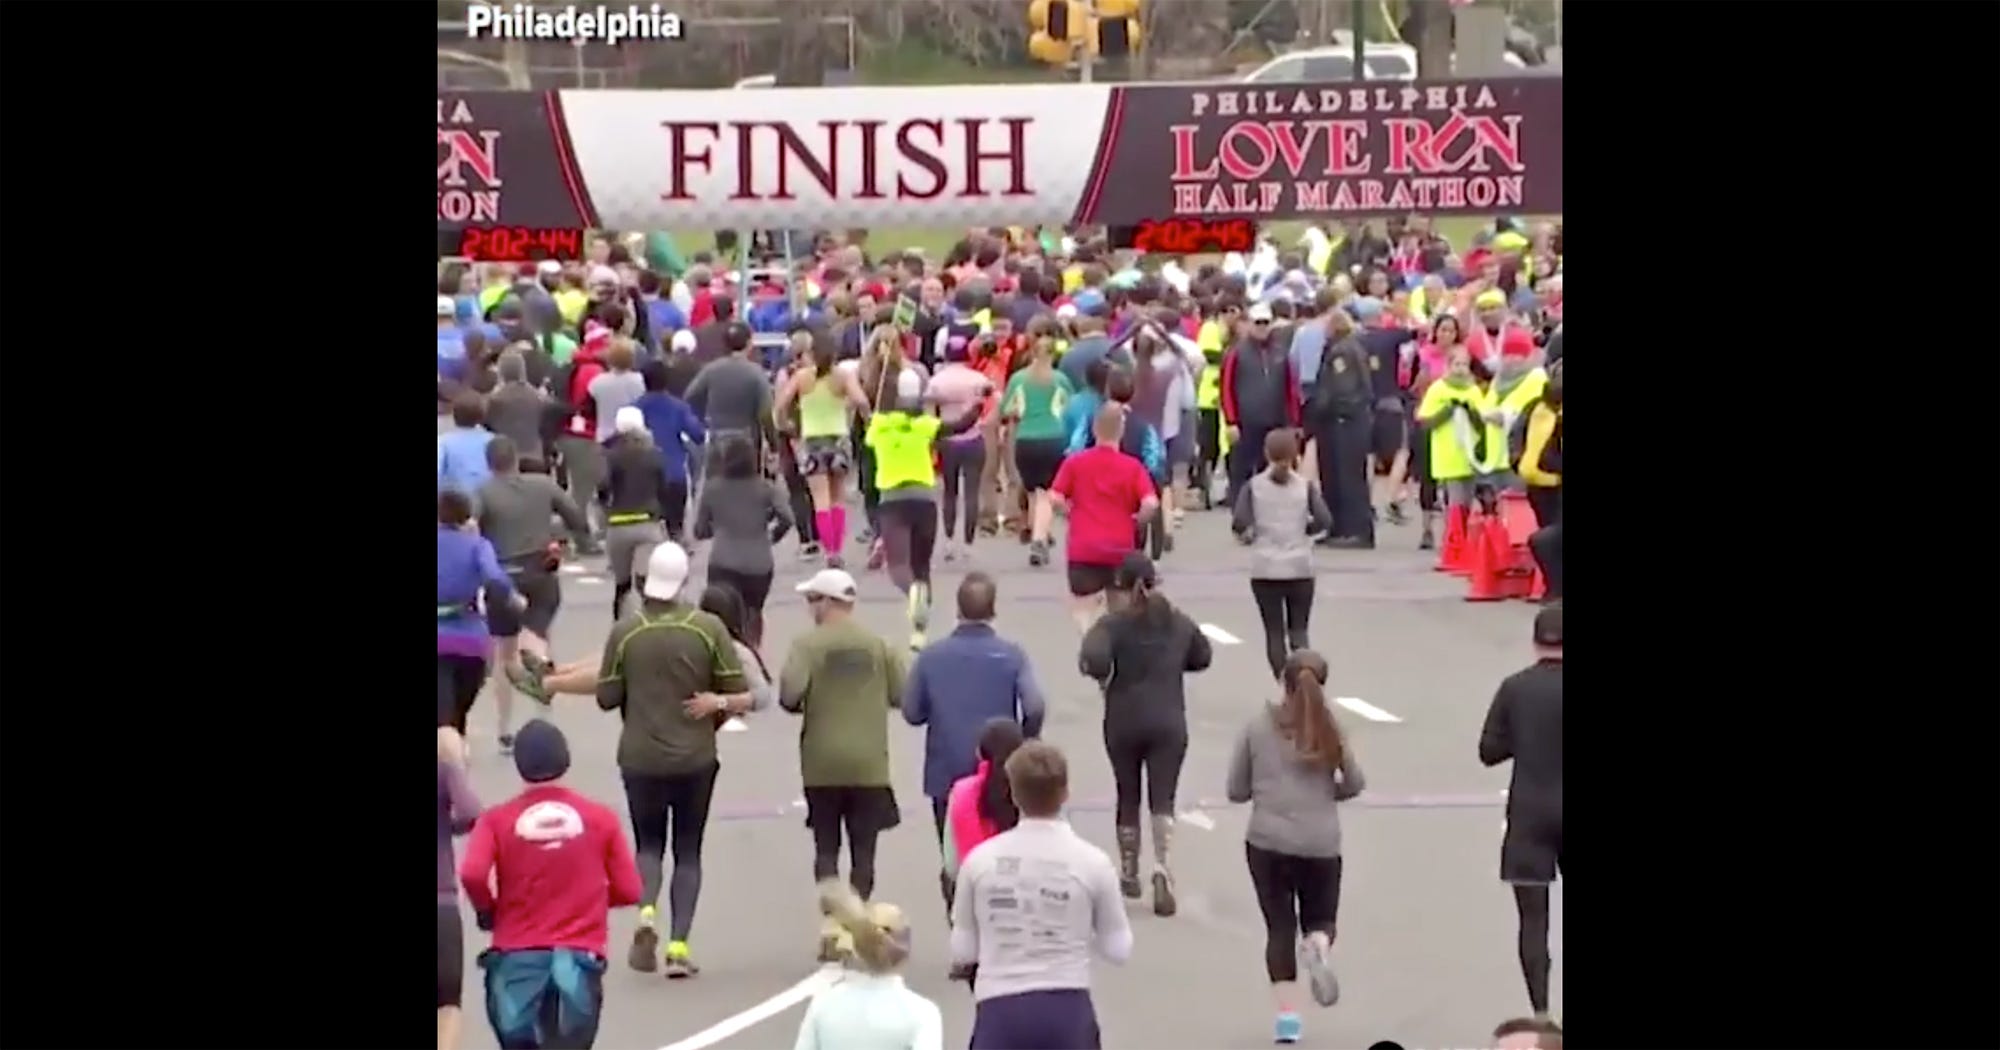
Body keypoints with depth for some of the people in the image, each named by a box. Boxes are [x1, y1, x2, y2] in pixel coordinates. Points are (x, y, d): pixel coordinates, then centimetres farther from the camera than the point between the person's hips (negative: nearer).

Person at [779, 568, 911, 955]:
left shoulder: (808, 644, -8)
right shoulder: (879, 644, 0)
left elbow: (789, 695, -17)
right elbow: (903, 694, -2)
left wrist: (804, 705, 5)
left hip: (822, 763, -1)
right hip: (869, 763, 1)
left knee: (826, 847, 9)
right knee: (863, 850, 9)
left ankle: (832, 921, -4)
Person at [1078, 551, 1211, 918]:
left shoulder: (1114, 623, -9)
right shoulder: (1179, 622, 4)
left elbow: (1093, 660, -25)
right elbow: (1203, 657, 18)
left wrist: (1104, 677, -6)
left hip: (1124, 722, -1)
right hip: (1168, 722, 1)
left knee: (1128, 798, 14)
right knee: (1162, 799, -1)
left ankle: (1129, 874, 26)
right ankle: (1162, 868, -23)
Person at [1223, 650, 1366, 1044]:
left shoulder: (1258, 726, -1)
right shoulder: (1331, 730, 0)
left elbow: (1236, 790, 1)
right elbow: (1354, 784, 1)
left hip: (1267, 842, 0)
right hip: (1322, 845, 0)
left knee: (1280, 927, 10)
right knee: (1320, 920, 16)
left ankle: (1288, 1014, 0)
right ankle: (1318, 948, -19)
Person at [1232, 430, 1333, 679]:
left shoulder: (1254, 486, -2)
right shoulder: (1305, 485, 0)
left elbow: (1239, 522, -13)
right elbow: (1324, 520, -11)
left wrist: (1251, 533, 8)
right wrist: (1304, 529, 8)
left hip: (1265, 569, 0)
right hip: (1300, 567, 0)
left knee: (1274, 631, 8)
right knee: (1298, 629, 9)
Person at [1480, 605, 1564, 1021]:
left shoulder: (1515, 688, -4)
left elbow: (1489, 750, -2)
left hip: (1529, 814, 0)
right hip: (1564, 814, 0)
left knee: (1533, 917, 2)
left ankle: (1541, 1012, -3)